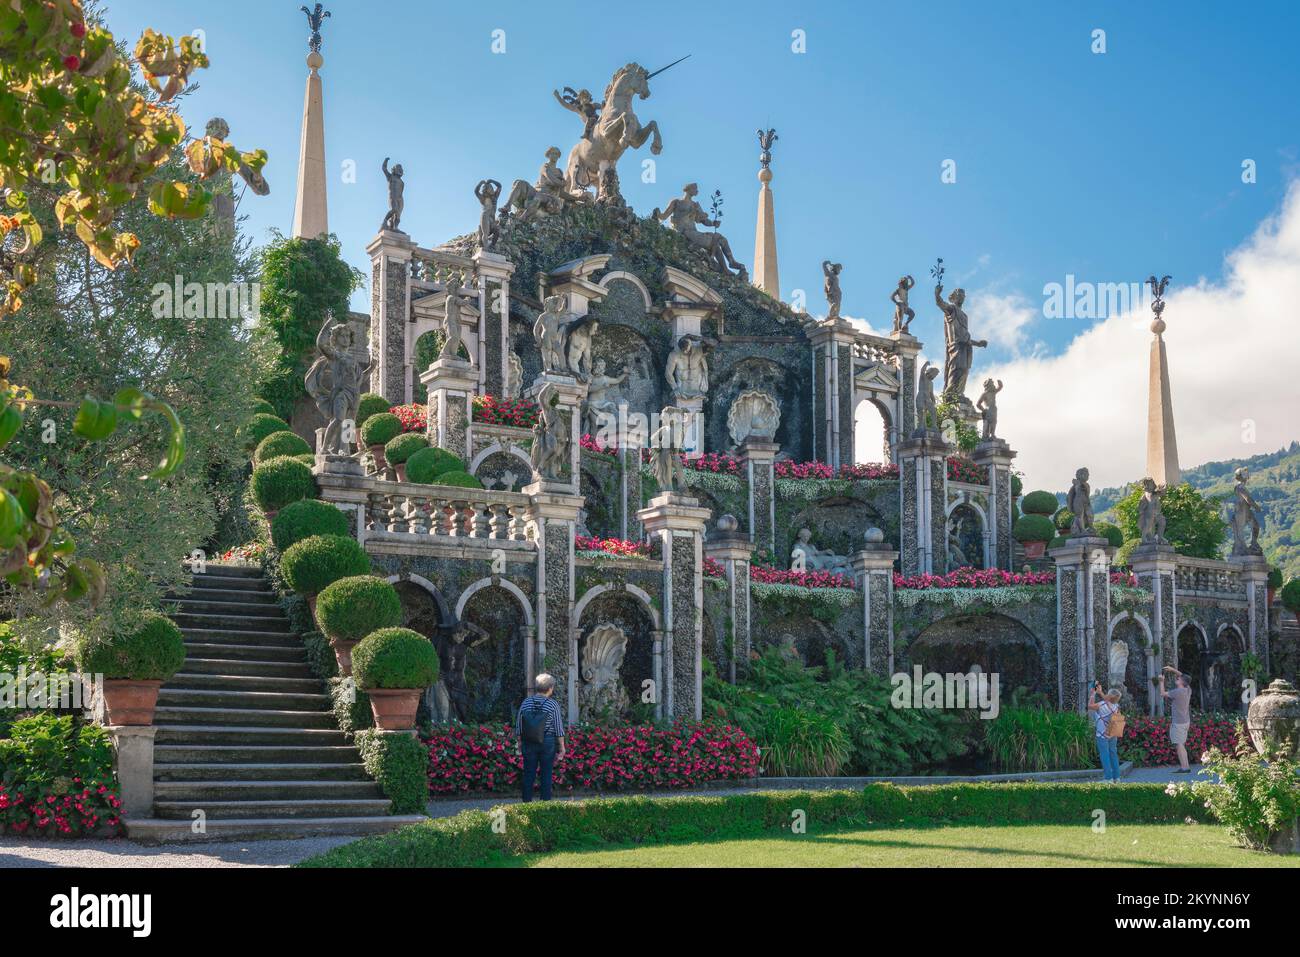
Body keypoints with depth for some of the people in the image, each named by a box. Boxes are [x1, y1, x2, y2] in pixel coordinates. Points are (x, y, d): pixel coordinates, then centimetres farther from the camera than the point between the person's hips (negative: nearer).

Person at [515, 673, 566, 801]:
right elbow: (558, 728, -6)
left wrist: (520, 742, 16)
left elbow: (518, 725, 4)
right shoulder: (552, 704, -9)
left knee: (529, 773, 8)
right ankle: (545, 801, 5)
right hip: (548, 743, -2)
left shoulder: (526, 702, -1)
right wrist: (562, 746, 2)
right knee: (547, 774, 5)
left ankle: (527, 801, 10)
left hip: (528, 743, 2)